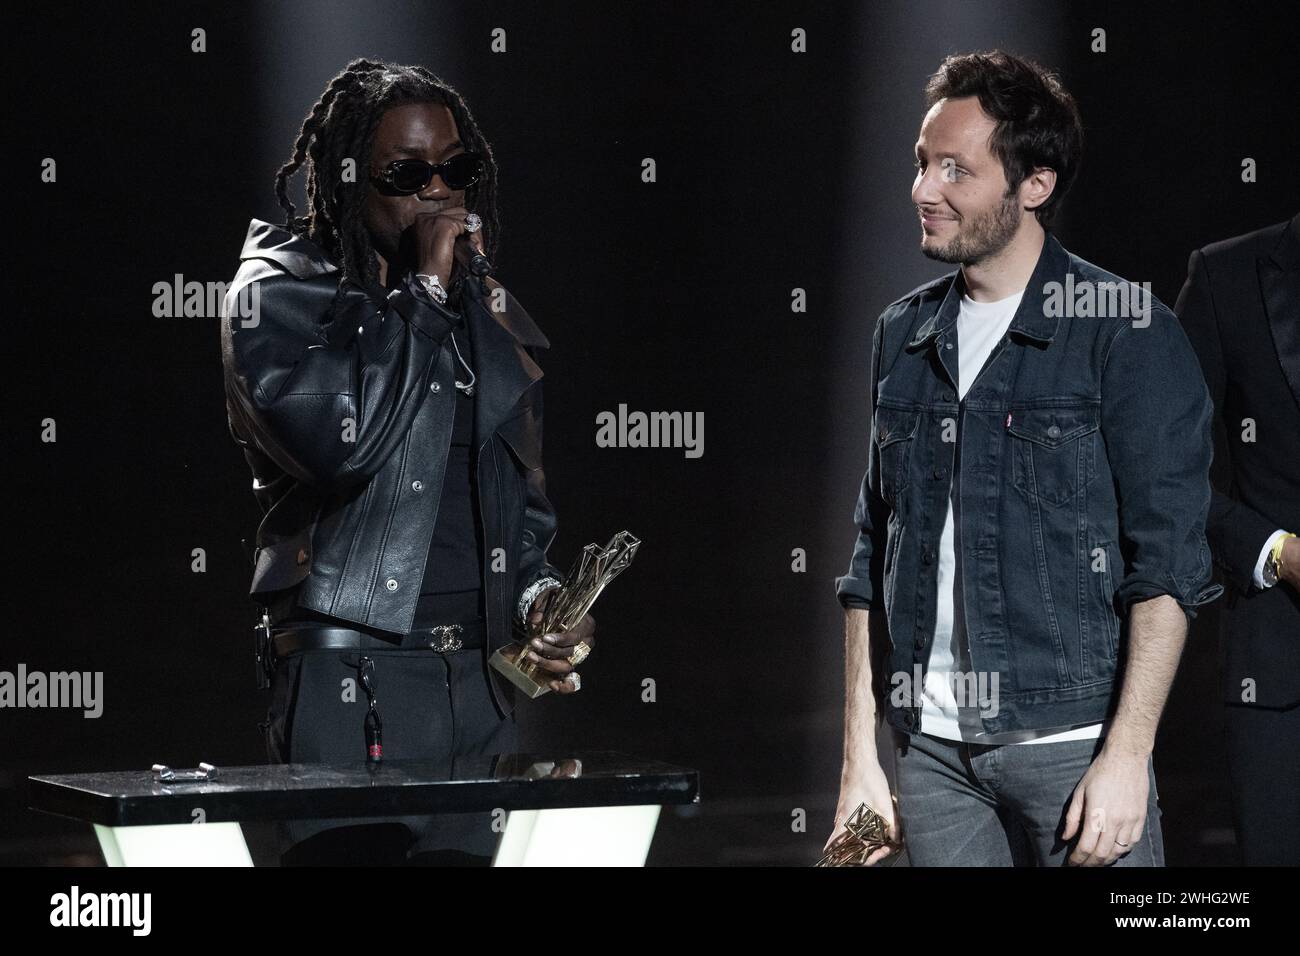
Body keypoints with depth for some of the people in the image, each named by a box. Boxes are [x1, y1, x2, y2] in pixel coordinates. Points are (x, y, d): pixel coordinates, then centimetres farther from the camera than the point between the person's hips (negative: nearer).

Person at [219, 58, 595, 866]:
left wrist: (541, 594, 3)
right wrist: (422, 288, -12)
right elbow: (340, 441, -21)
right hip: (350, 685, -6)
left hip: (483, 688, 6)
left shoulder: (491, 314, 17)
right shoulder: (277, 296, -2)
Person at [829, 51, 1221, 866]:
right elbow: (874, 562, 14)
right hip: (932, 750, 5)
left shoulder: (1127, 333, -5)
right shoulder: (903, 337, 10)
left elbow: (1168, 563, -9)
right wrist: (860, 759, 9)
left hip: (1072, 741, -4)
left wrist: (1127, 756, -15)